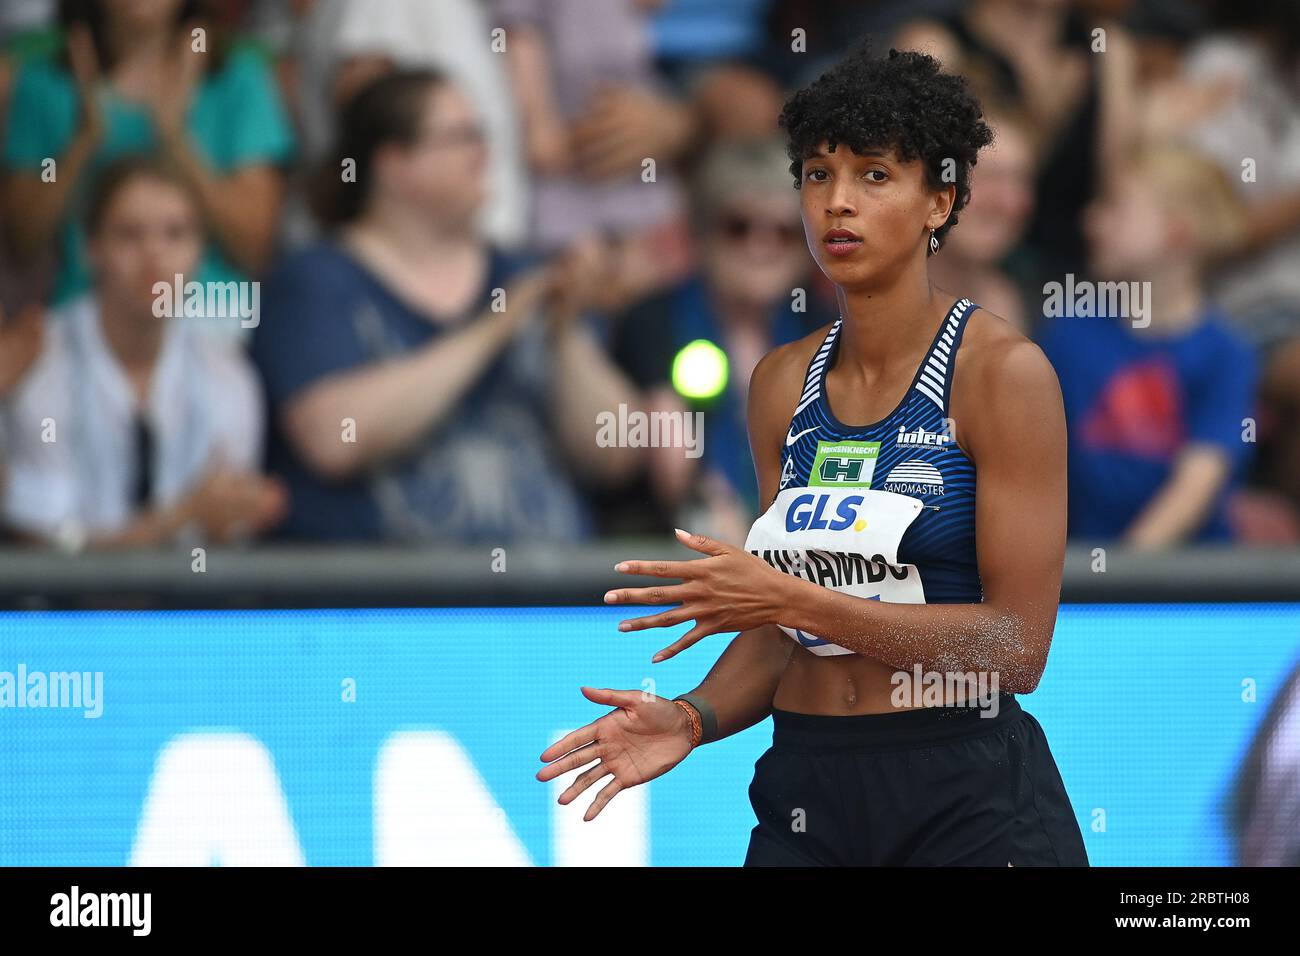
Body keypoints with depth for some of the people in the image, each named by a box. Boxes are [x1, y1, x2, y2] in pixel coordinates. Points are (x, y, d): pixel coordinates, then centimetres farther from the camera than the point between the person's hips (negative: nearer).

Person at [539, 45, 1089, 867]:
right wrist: (694, 719, -6)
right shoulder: (784, 383, 8)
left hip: (970, 800, -5)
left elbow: (1017, 648, -15)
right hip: (808, 797, 5)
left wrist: (794, 599, -19)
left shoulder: (1002, 371, -9)